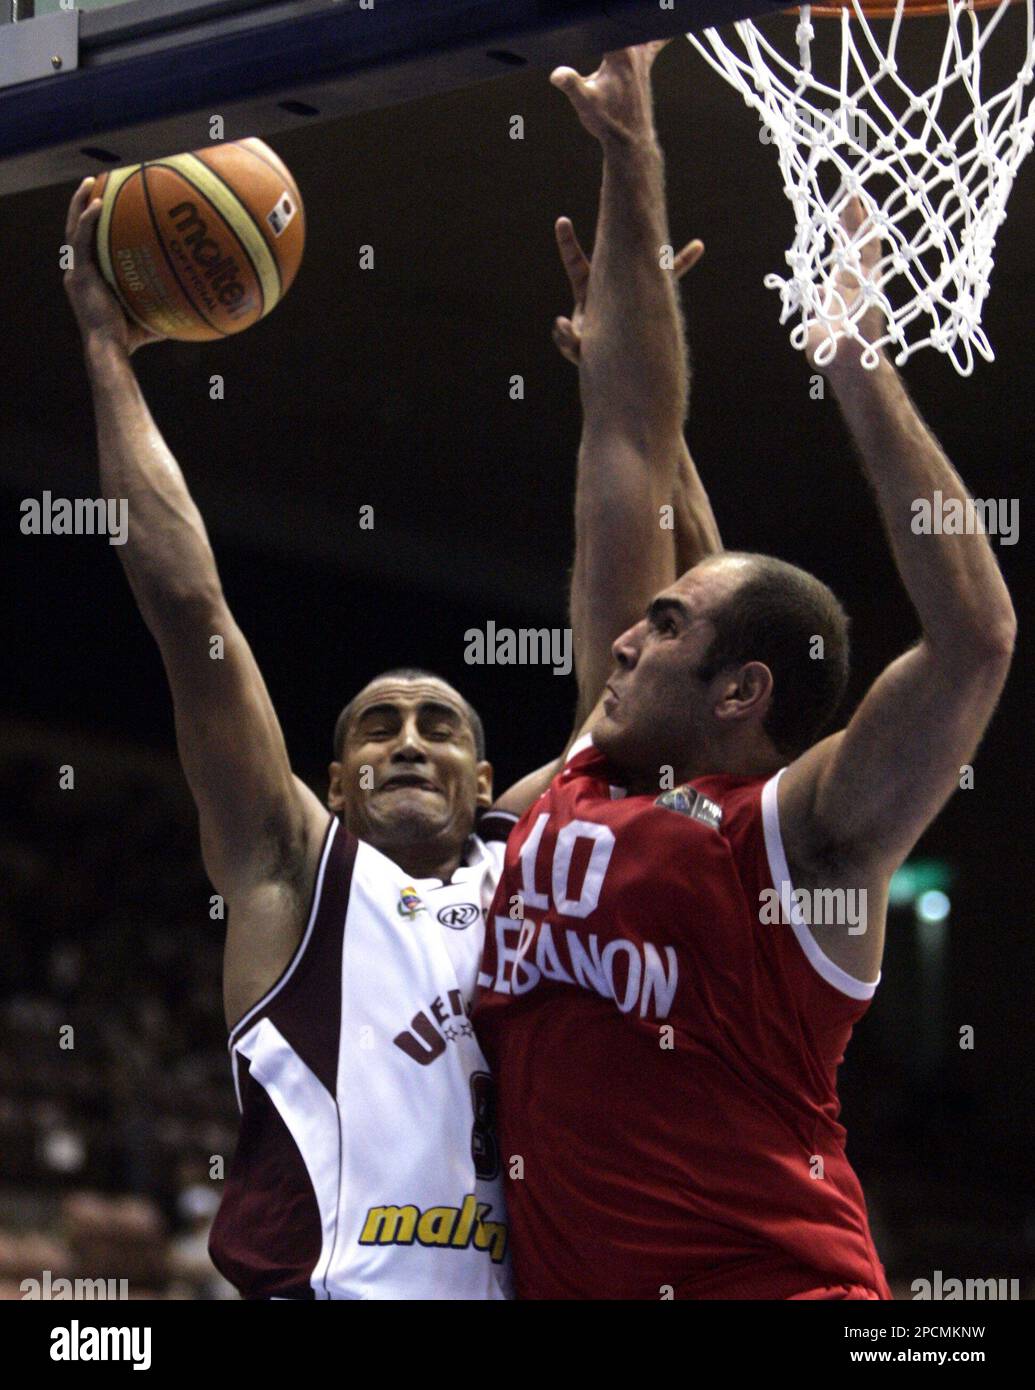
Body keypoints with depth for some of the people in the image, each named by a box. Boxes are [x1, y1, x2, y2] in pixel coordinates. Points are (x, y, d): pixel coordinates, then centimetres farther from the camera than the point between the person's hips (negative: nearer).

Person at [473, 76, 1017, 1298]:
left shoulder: (793, 834, -5)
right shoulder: (582, 784, 13)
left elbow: (975, 640, -21)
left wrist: (856, 365, -19)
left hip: (773, 1278, -7)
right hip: (562, 1281, 7)